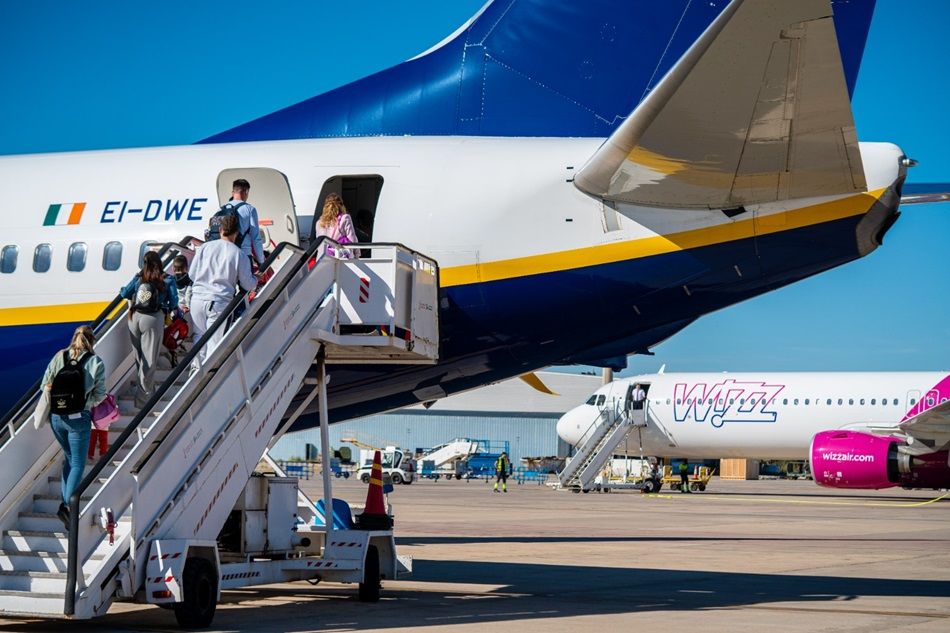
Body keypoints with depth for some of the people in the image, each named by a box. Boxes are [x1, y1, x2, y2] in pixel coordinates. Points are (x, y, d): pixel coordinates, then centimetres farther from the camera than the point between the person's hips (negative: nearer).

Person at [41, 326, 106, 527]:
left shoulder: (59, 357, 0)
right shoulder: (96, 363, -7)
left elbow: (45, 385, 1)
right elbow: (99, 396, -2)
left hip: (56, 416, 3)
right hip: (79, 418, -3)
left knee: (69, 456, 23)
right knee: (78, 464, 5)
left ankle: (65, 500, 18)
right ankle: (67, 504, -13)